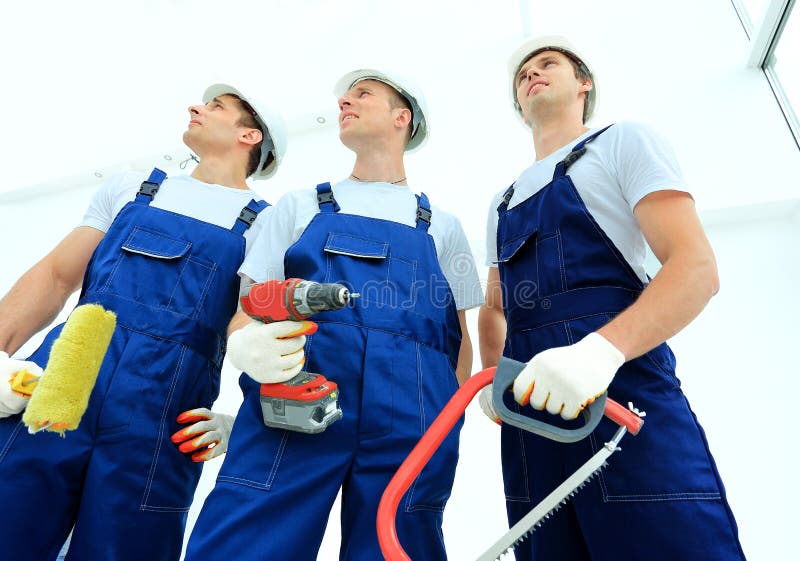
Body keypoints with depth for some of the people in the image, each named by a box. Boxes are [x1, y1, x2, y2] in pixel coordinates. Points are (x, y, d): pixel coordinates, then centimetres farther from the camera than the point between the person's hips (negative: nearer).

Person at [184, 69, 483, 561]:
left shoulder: (442, 226, 18)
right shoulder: (302, 206, 19)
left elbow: (460, 339, 16)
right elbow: (248, 310, 11)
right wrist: (244, 342, -13)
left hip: (407, 426, 1)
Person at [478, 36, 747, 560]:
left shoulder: (623, 141, 7)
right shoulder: (502, 202, 23)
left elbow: (698, 268, -7)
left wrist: (601, 349, -25)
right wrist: (493, 378, 3)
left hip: (623, 388, -5)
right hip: (529, 407, 6)